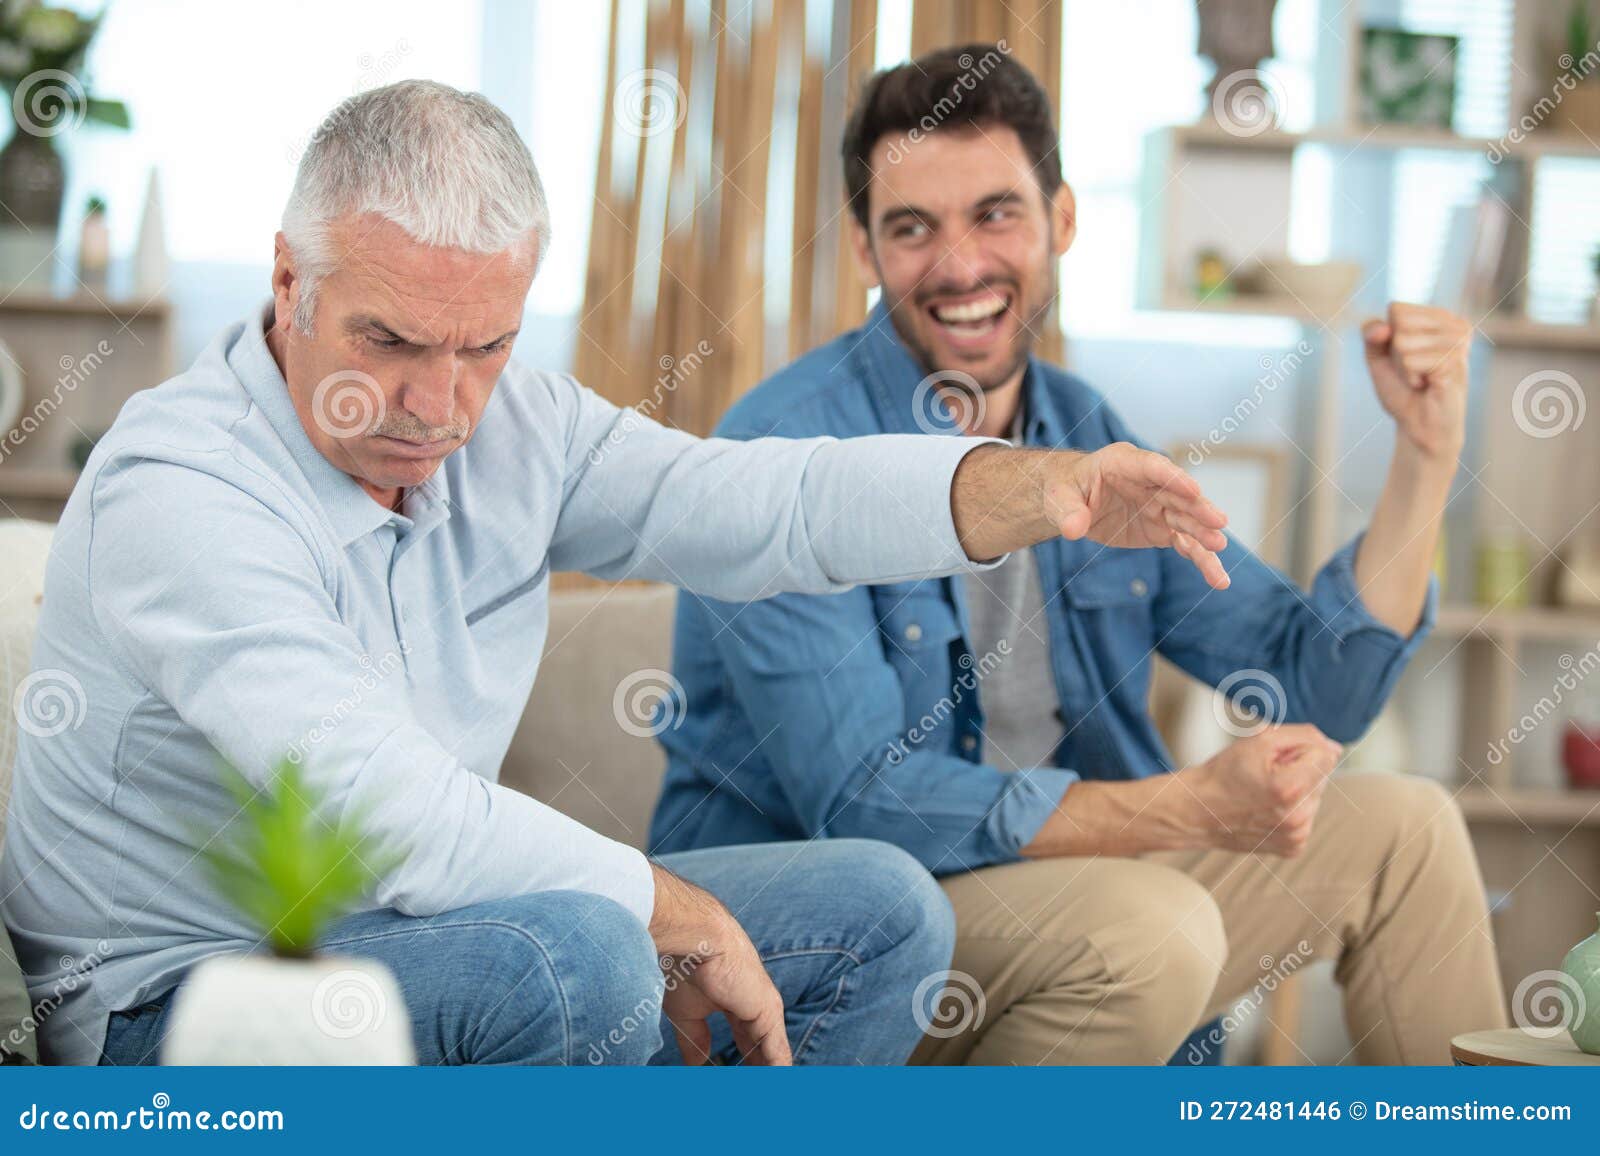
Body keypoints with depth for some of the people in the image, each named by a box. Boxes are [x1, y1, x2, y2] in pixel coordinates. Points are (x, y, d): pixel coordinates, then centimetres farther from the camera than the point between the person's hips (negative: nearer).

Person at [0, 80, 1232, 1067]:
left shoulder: (510, 428, 0)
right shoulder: (180, 488, -25)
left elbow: (755, 502, -6)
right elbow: (389, 817, -32)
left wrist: (1036, 491, -23)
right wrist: (676, 916, -22)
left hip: (414, 919, 8)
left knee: (880, 910, 6)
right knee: (574, 957, -37)